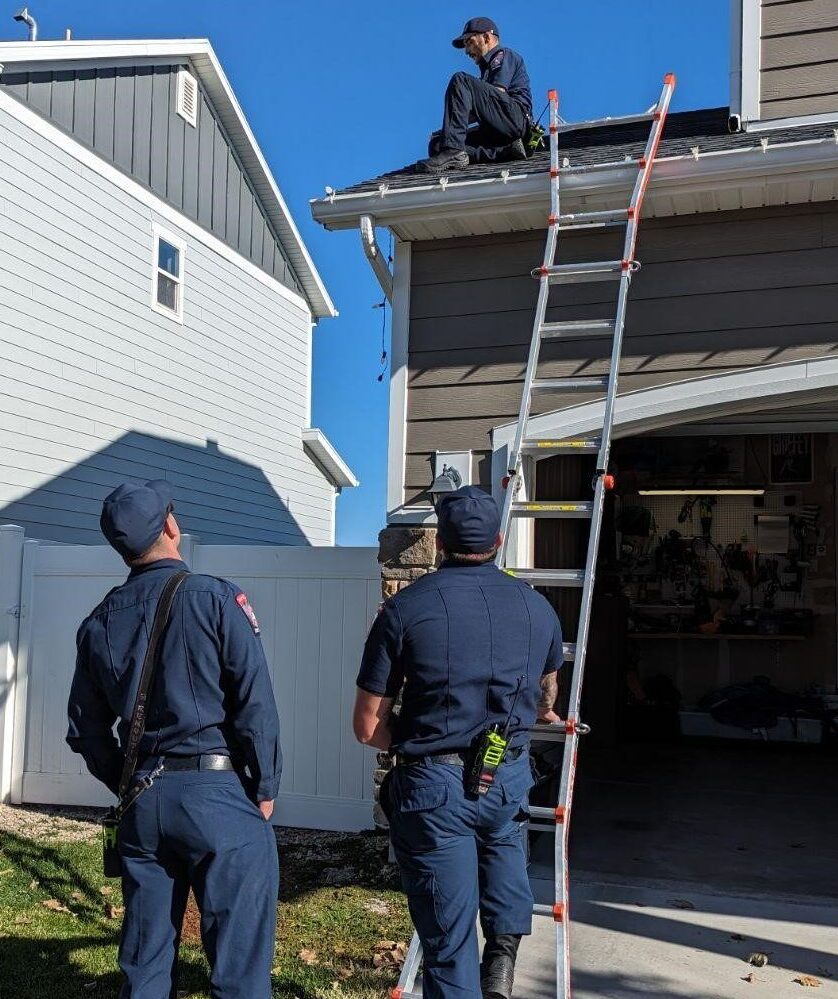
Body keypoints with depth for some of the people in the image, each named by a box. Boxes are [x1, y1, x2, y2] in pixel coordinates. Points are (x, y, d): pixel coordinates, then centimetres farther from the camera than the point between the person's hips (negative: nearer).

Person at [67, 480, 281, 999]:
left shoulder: (100, 623, 7)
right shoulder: (214, 598, -9)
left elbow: (86, 730, 13)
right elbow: (256, 705, -12)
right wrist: (265, 791, -3)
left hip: (142, 801, 6)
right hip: (218, 792, -5)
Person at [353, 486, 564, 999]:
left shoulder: (405, 607, -7)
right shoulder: (538, 606, 5)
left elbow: (369, 726, -5)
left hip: (433, 786, -3)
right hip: (510, 779, 4)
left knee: (449, 939, 9)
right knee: (502, 834, 37)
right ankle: (505, 947, 23)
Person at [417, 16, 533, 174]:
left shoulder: (504, 55, 11)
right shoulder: (488, 66, 37)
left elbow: (497, 96, -6)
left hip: (515, 116, -9)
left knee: (460, 81, -21)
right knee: (436, 145, -7)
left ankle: (453, 152, -33)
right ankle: (505, 151, -19)